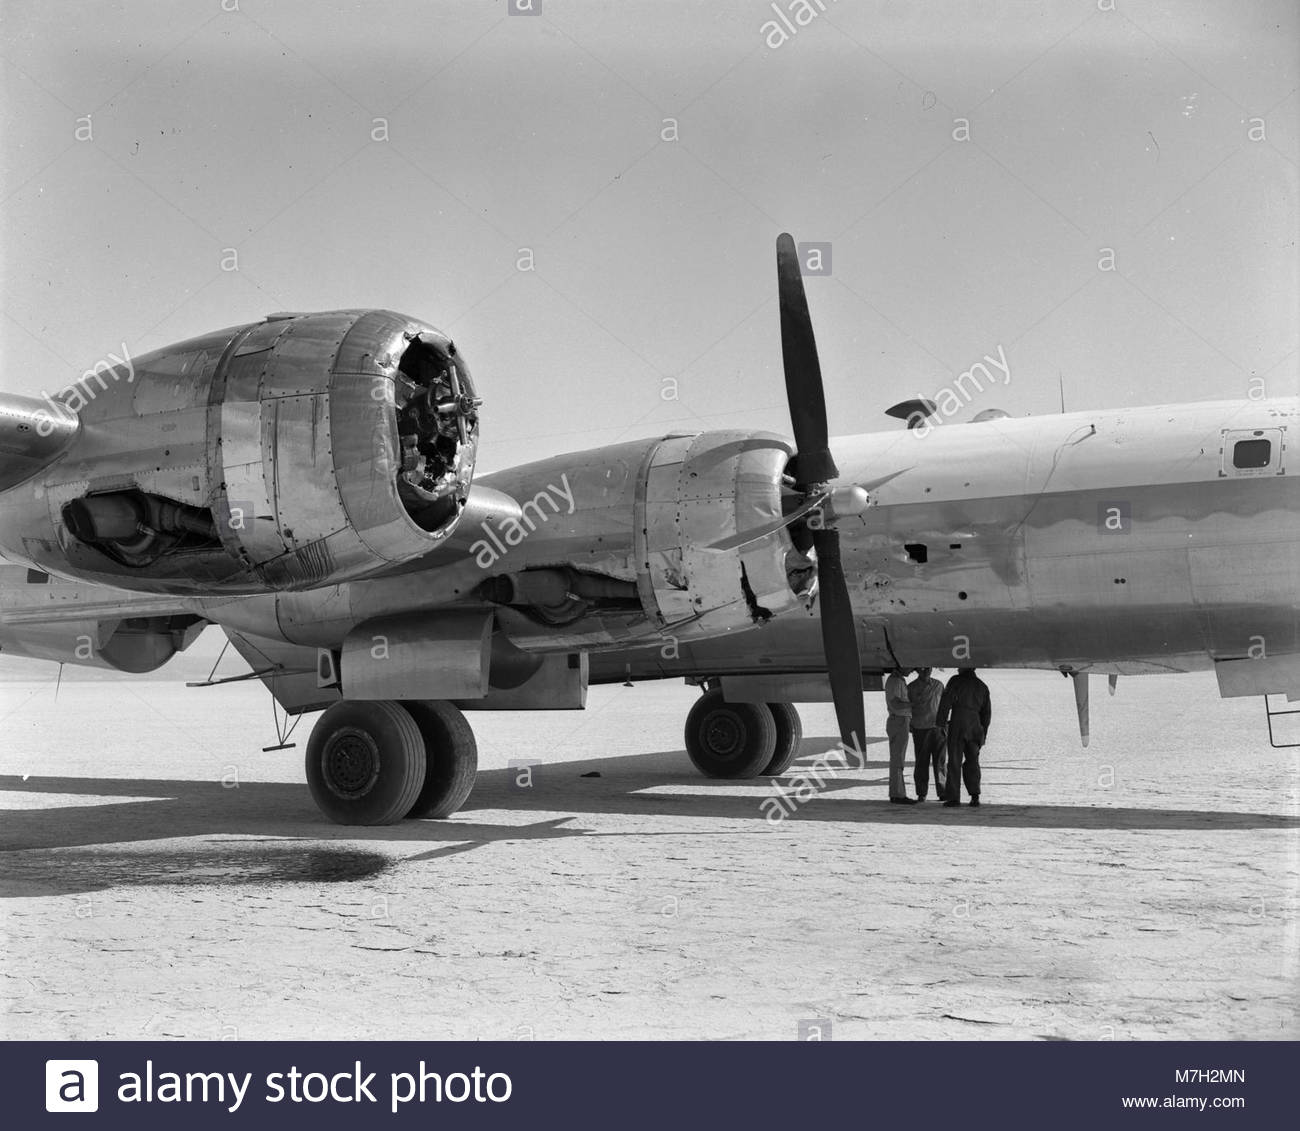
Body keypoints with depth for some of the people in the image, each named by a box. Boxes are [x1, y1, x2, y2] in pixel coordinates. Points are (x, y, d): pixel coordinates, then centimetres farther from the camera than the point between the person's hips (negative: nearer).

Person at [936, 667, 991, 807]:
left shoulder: (956, 681, 0)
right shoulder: (982, 686, 15)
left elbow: (945, 702, -8)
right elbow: (987, 712, 17)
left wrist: (941, 722, -3)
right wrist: (983, 732, 21)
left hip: (957, 727, -4)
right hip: (975, 727, 4)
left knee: (955, 762, -1)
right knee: (972, 762, 12)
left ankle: (954, 797, -2)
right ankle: (975, 796, 3)